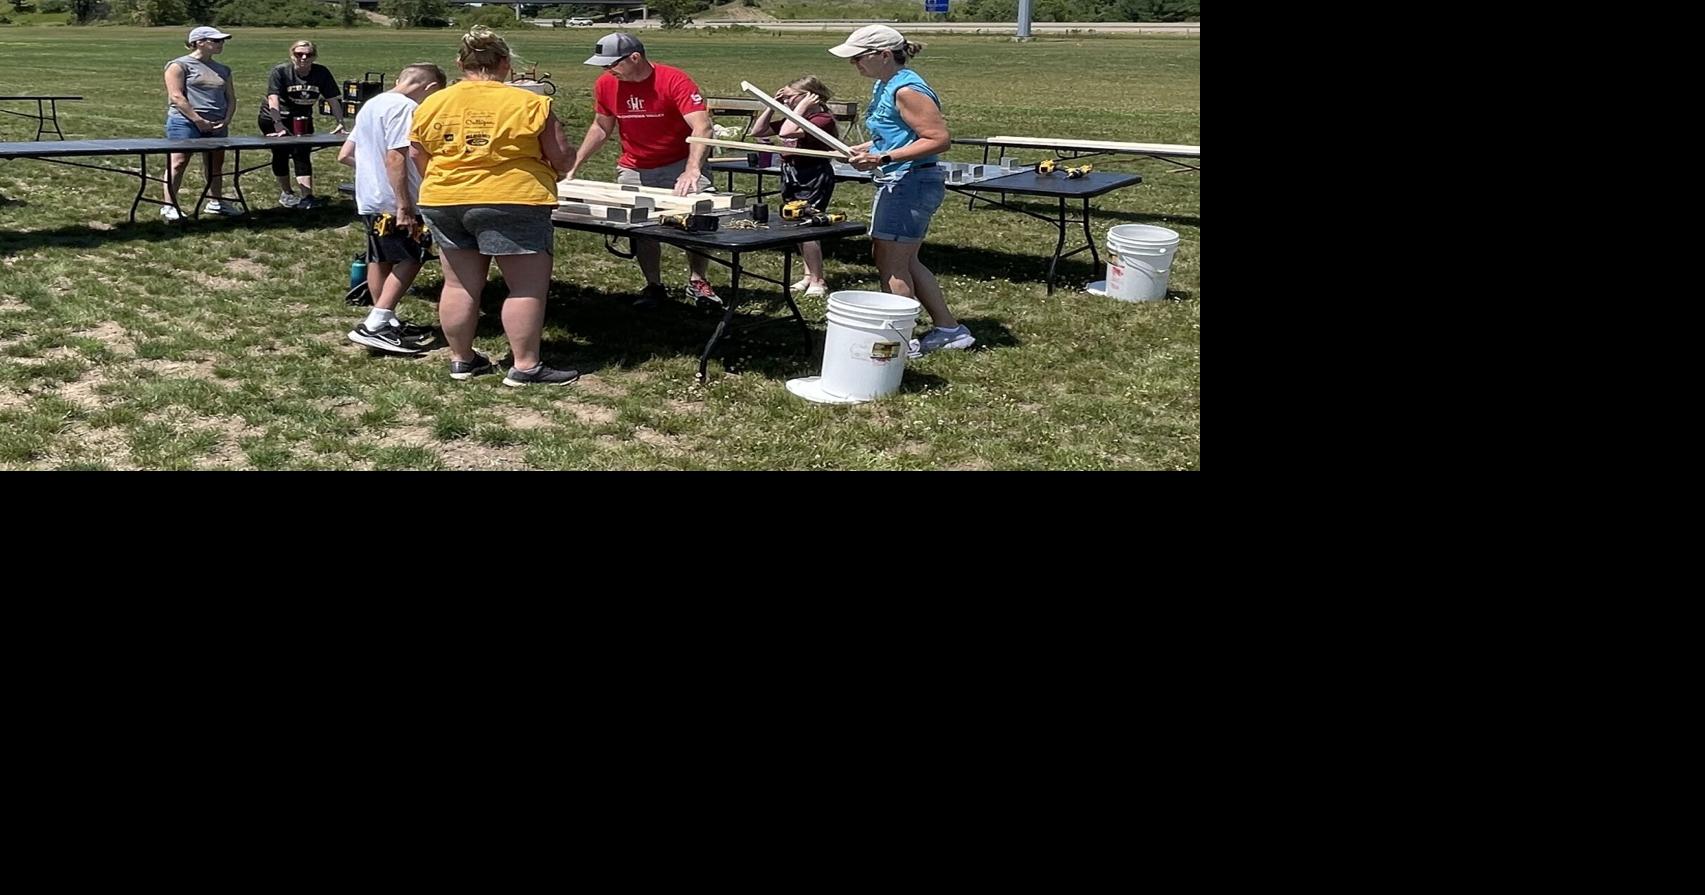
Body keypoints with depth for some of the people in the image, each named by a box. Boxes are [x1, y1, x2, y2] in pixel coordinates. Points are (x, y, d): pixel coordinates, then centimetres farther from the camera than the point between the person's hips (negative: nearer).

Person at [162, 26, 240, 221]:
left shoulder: (223, 70, 17)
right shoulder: (179, 65, -3)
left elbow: (231, 98, 18)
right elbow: (176, 97, -11)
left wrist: (226, 120, -1)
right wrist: (199, 121, -16)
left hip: (216, 125, 7)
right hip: (185, 123, -6)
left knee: (216, 164, 11)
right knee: (178, 163, -7)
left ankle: (216, 202, 24)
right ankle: (169, 205, -4)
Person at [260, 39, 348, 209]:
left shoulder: (322, 73, -11)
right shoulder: (280, 71, -21)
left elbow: (334, 99, -8)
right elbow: (273, 99, -31)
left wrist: (340, 123, -17)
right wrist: (279, 125, -42)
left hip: (302, 119, 2)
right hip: (273, 118, -2)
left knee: (303, 154, -9)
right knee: (281, 153, 2)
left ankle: (307, 196, -14)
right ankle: (285, 193, 20)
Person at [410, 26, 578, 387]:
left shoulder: (430, 105, 7)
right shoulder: (530, 103, -7)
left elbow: (420, 161, 14)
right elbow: (561, 160, -4)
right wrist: (536, 169, 16)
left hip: (443, 203, 6)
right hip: (512, 202, -5)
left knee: (460, 285, 13)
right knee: (528, 287, 1)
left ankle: (461, 360, 22)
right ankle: (526, 367, 0)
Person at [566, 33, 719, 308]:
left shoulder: (675, 81, -22)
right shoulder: (605, 85, -5)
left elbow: (702, 127, -31)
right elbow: (601, 127, 12)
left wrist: (692, 170, -45)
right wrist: (574, 164, 7)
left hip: (681, 164, -4)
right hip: (633, 170, 4)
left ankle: (697, 282, 2)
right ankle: (654, 286, 14)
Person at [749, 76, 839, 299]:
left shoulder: (823, 120, -16)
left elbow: (785, 132, -29)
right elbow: (757, 131, 17)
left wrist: (801, 106, -19)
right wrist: (772, 106, 9)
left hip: (813, 178, -9)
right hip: (791, 175, 9)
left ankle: (818, 281, -2)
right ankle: (810, 274, 24)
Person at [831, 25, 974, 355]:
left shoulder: (907, 90, -18)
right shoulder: (884, 86, 12)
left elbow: (940, 139, -23)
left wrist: (883, 159, -27)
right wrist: (864, 150, 8)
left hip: (911, 184, -11)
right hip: (897, 184, 11)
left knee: (891, 264, -4)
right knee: (906, 262, 17)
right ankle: (948, 328, 25)